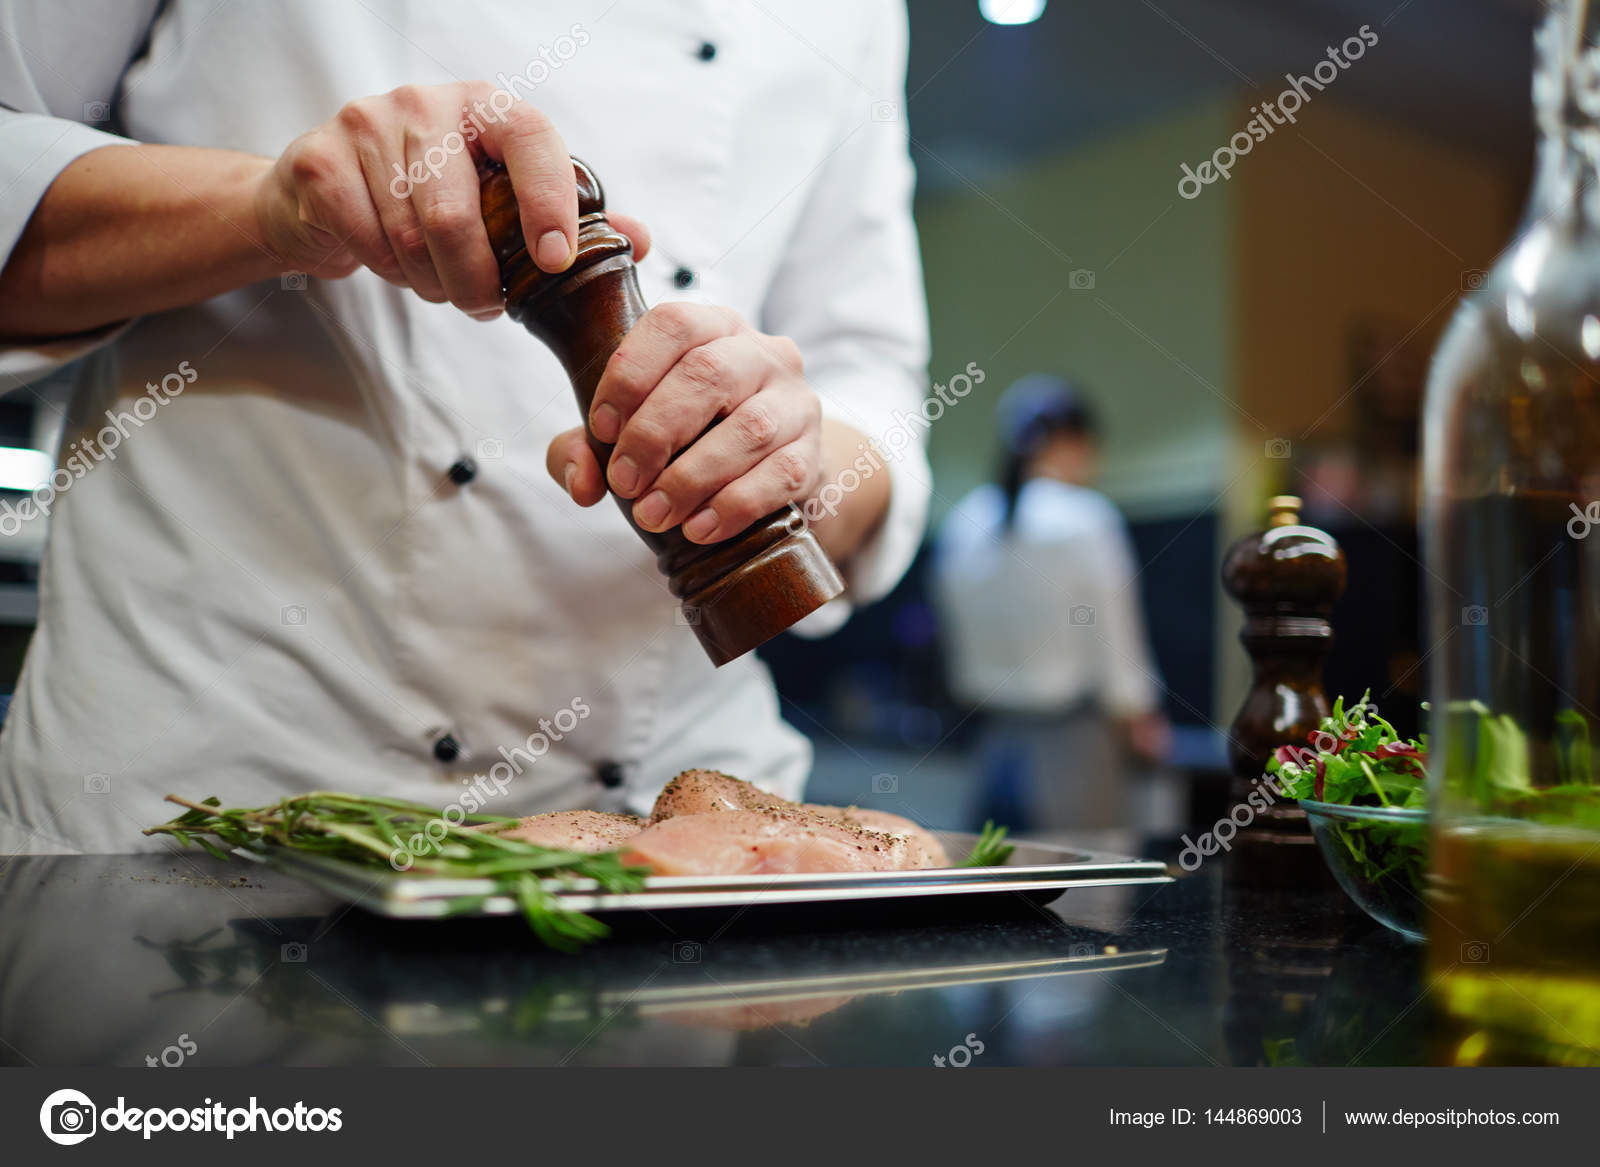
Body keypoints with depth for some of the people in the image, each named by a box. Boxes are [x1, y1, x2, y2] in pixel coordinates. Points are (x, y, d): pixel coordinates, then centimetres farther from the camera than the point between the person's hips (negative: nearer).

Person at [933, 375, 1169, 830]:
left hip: (996, 737, 6)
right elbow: (1117, 640, -8)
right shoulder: (1086, 517, -12)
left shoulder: (961, 521, 4)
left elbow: (958, 657, 10)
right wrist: (1142, 723, 6)